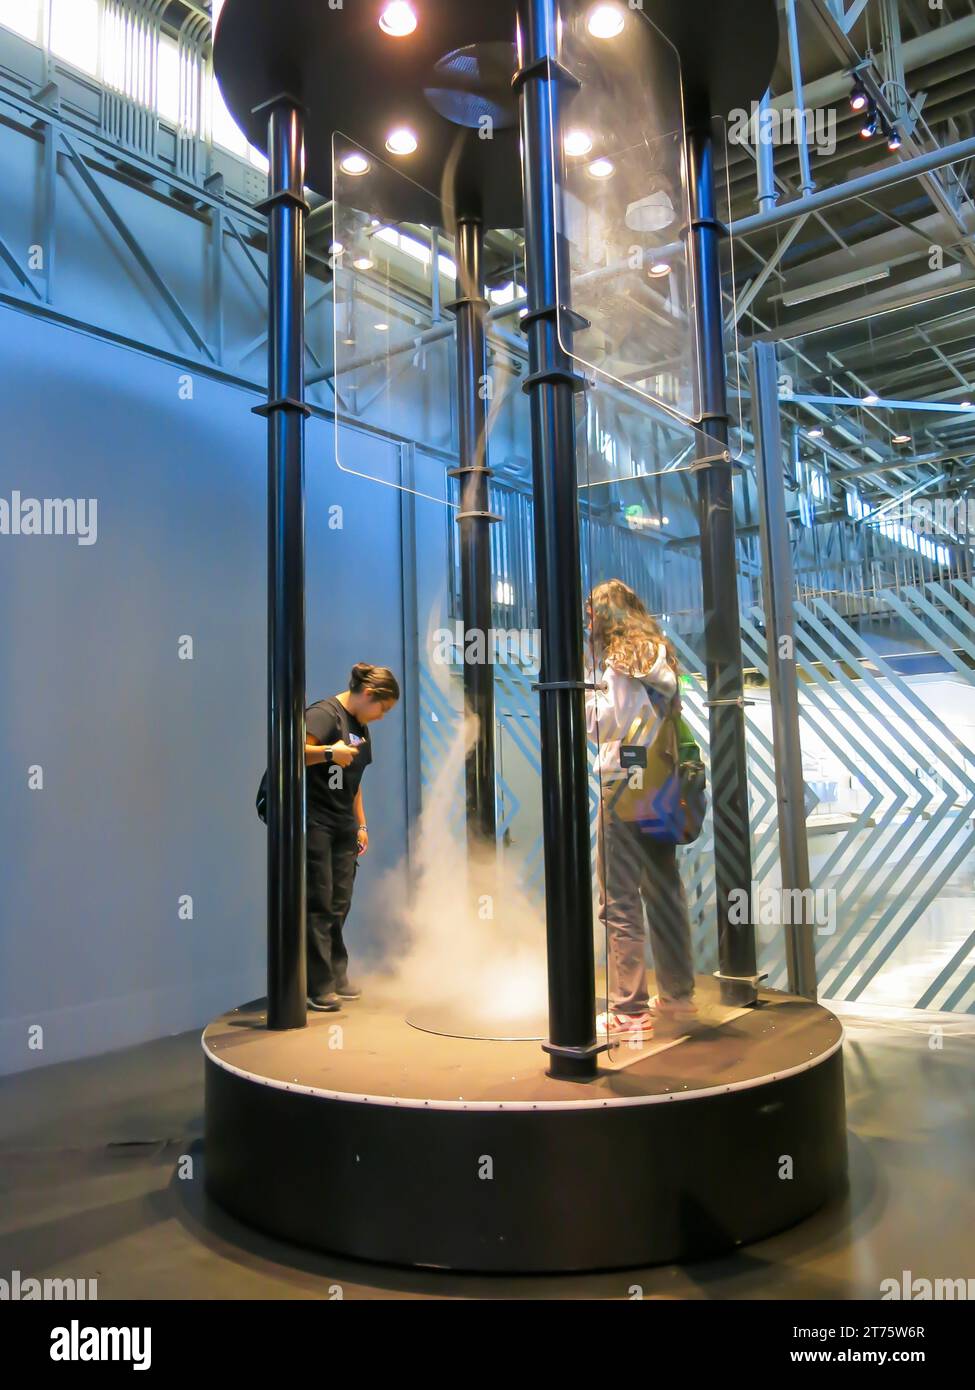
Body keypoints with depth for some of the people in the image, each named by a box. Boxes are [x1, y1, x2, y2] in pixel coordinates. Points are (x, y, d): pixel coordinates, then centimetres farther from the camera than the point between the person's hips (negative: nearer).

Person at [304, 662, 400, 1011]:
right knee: (319, 905, -5)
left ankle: (337, 977, 18)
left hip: (344, 828, 8)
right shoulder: (325, 713, -10)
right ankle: (319, 988, 0)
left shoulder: (361, 729, 17)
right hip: (315, 823, -8)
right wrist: (329, 752, -40)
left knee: (339, 905, 10)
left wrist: (362, 825, 22)